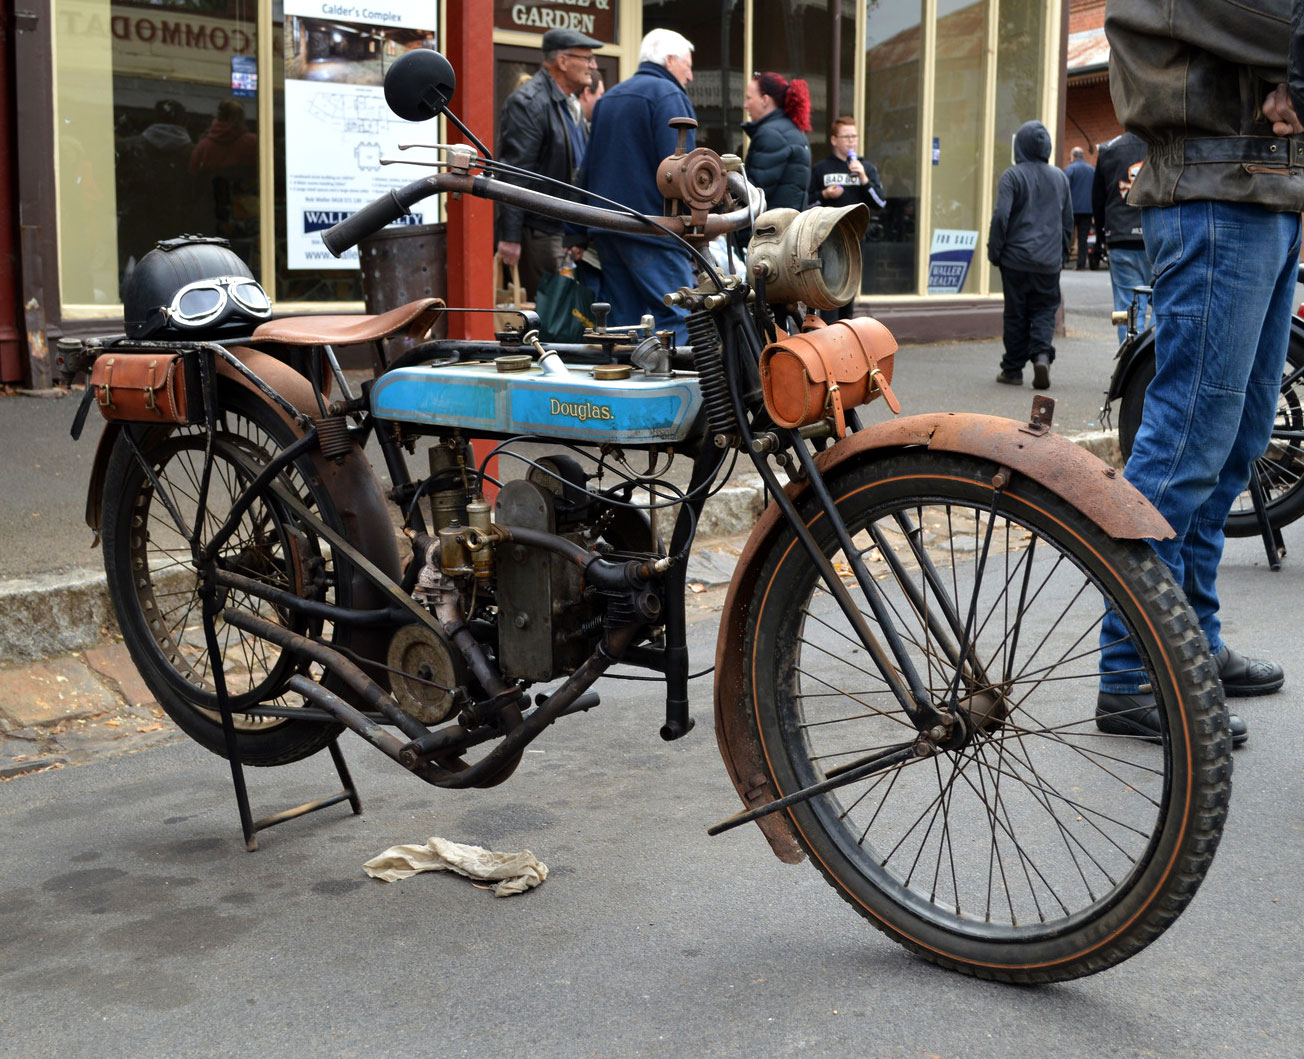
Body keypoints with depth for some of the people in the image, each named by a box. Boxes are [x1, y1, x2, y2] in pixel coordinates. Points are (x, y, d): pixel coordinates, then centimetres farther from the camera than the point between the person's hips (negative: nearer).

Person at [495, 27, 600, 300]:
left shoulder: (569, 103, 18)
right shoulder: (527, 103, -14)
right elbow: (514, 173, -18)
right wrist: (510, 237, -21)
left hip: (570, 227, 9)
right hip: (540, 230, -9)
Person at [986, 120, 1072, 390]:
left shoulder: (1013, 176, -7)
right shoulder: (1060, 177, 9)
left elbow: (1001, 216, -14)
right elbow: (1068, 220, 15)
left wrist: (994, 251, -4)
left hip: (1016, 258, -3)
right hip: (1049, 261, 3)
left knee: (1016, 314, 5)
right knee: (1045, 311, 8)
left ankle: (1013, 369, 11)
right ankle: (1042, 355, -15)